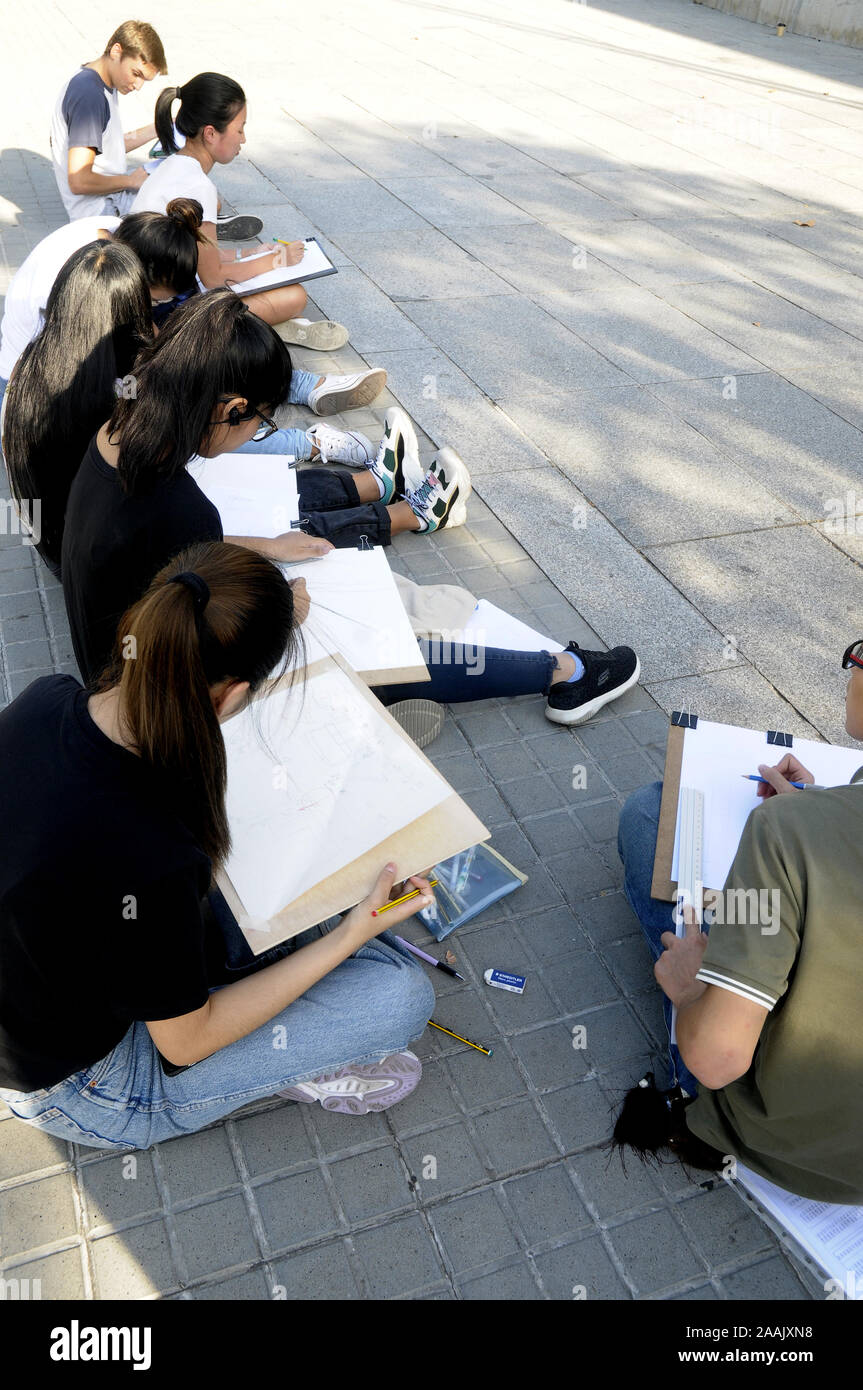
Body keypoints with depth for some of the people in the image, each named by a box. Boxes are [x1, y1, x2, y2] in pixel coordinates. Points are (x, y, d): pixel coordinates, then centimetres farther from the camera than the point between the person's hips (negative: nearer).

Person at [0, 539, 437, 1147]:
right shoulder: (151, 862, -42)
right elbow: (186, 1042, -22)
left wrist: (265, 621, 9)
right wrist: (349, 936, -18)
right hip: (79, 1088, -7)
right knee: (403, 993, -11)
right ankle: (294, 1064, 14)